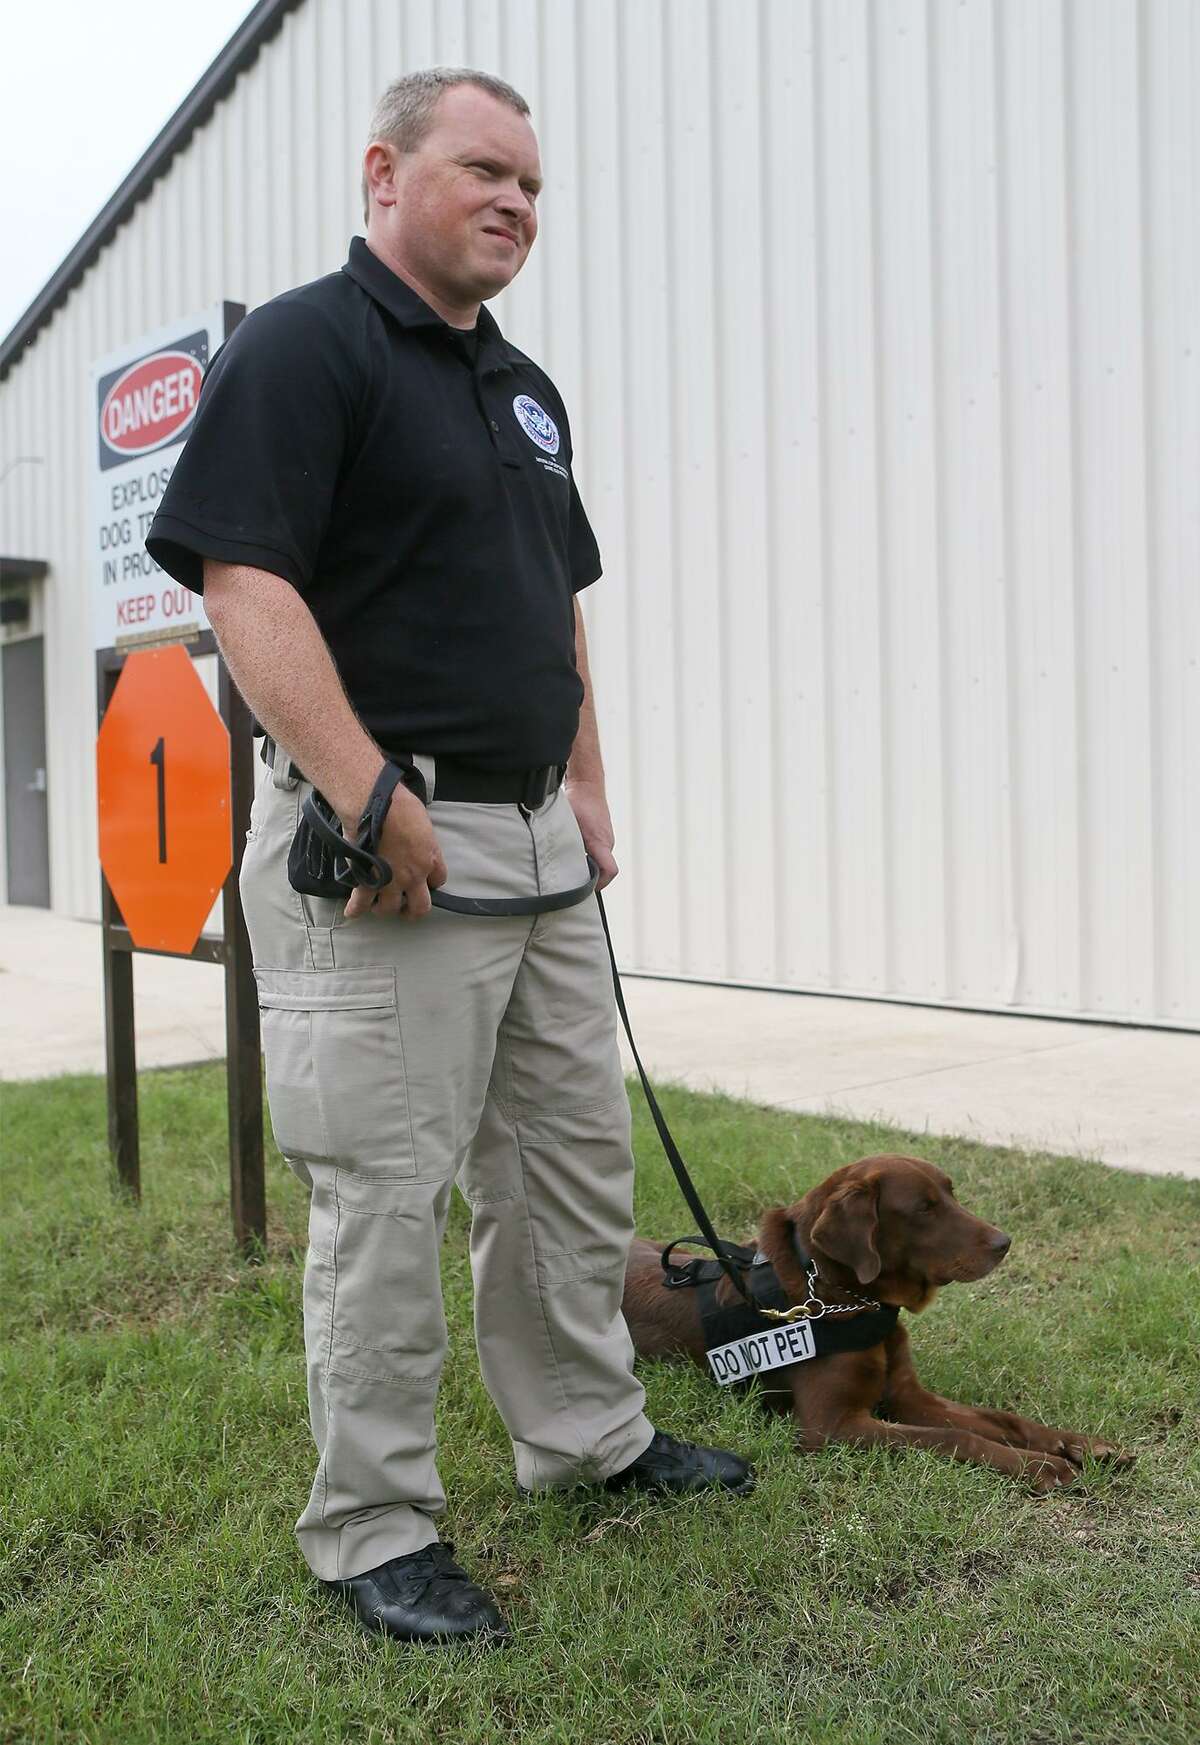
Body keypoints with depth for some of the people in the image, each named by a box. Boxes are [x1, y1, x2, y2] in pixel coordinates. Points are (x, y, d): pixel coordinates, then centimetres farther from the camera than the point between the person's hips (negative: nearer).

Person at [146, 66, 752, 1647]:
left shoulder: (523, 387, 20)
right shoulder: (304, 347, -7)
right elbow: (242, 579, -18)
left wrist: (588, 785, 15)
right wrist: (367, 792, -25)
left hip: (539, 842, 9)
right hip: (388, 847, -9)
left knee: (576, 1159, 17)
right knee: (385, 1196, -1)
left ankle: (590, 1434, 35)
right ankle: (374, 1531, 16)